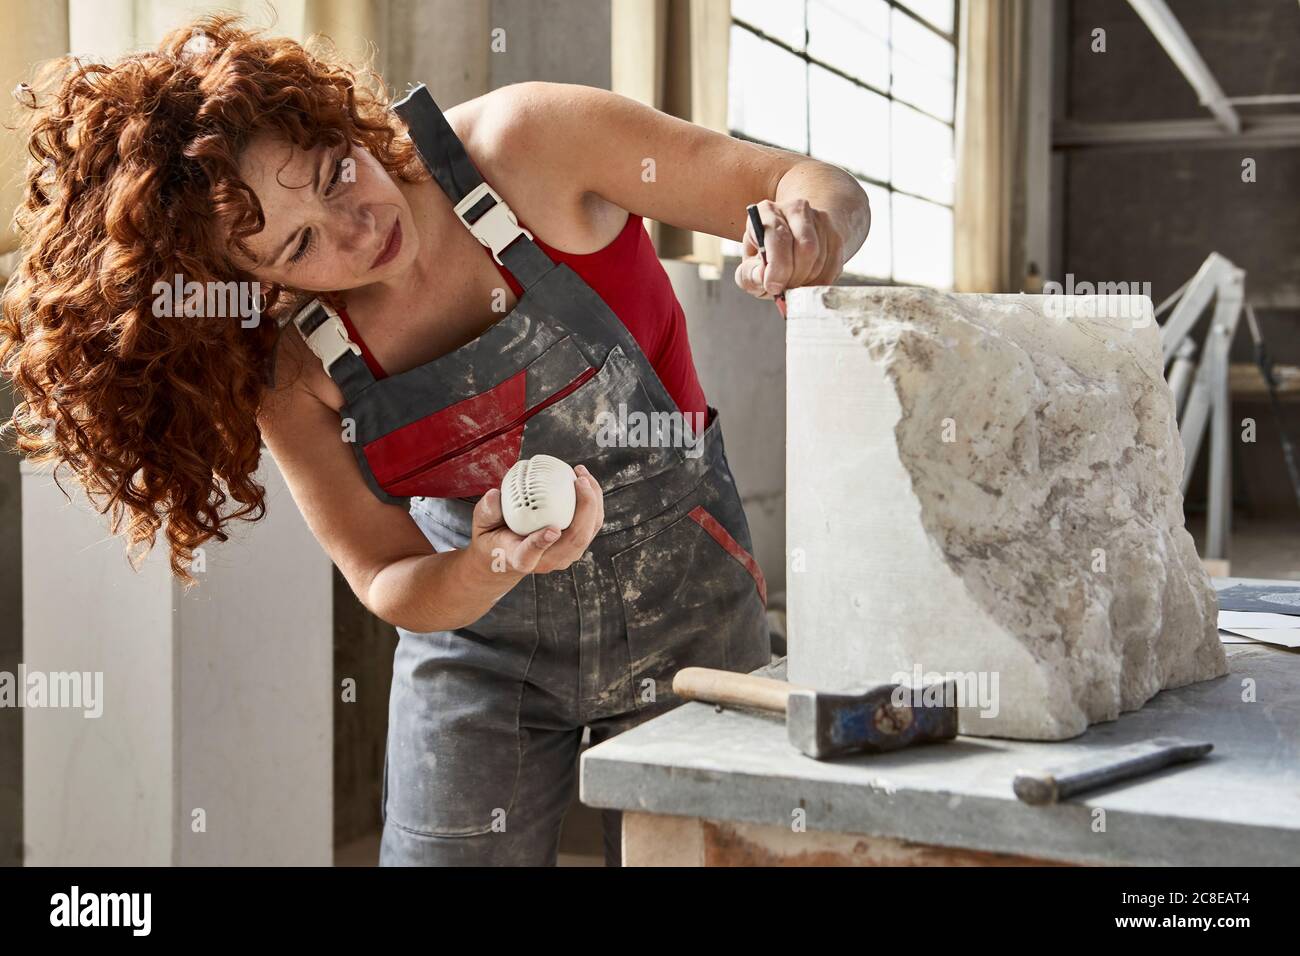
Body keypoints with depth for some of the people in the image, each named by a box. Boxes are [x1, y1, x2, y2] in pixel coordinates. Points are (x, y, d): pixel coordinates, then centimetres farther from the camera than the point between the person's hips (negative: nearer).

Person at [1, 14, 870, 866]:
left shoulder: (525, 144, -21)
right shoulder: (286, 370, -13)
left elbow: (813, 186, -16)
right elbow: (392, 588, -8)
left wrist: (805, 237, -40)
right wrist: (492, 567, -30)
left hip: (686, 614, -1)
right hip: (480, 649, 1)